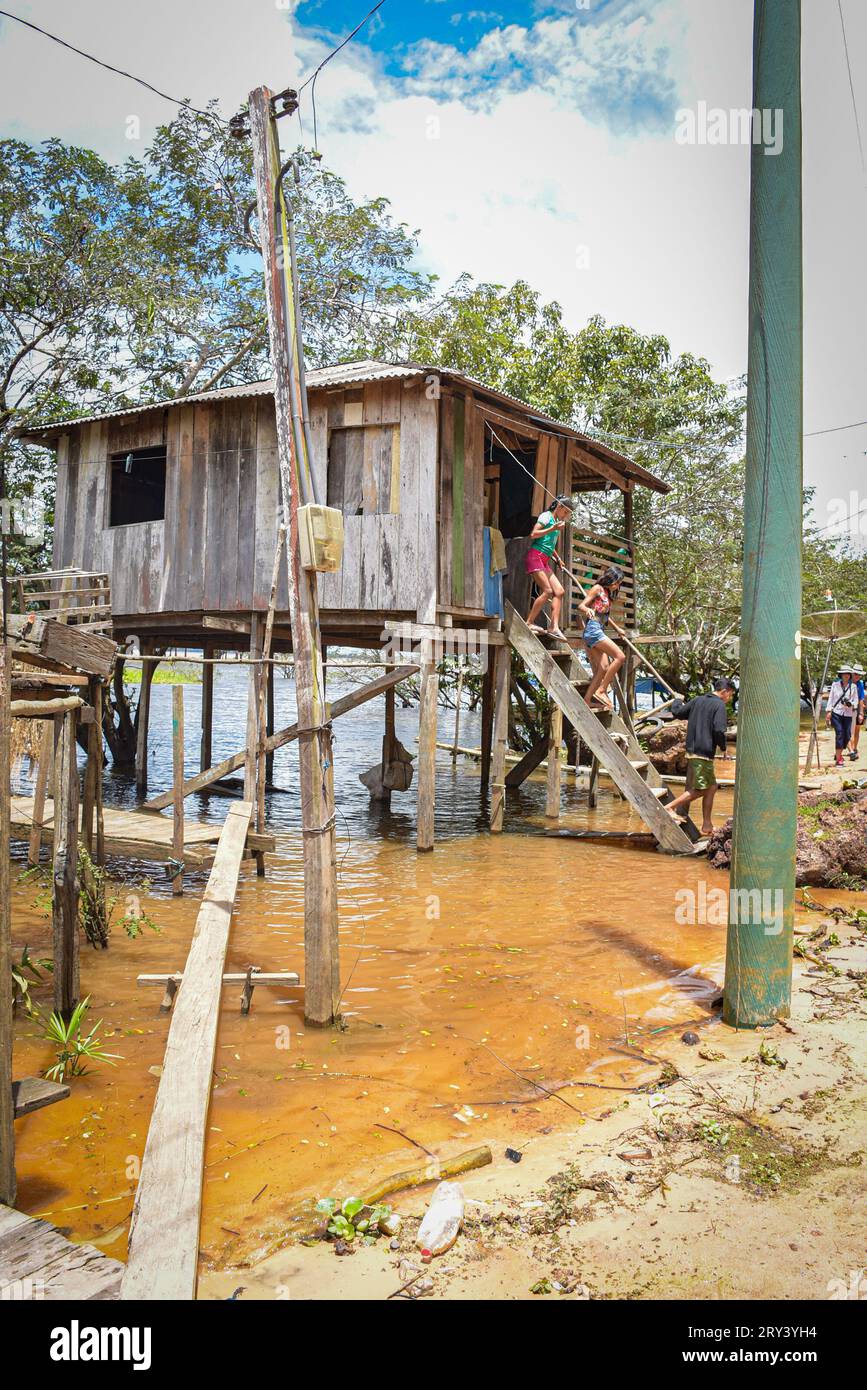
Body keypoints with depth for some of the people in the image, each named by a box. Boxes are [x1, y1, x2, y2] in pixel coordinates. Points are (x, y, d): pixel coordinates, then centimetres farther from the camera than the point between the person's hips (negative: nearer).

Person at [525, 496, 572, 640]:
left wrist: (558, 559, 28)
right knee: (547, 591, -17)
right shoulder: (546, 516, -3)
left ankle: (554, 627, -8)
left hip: (545, 561, 9)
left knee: (559, 591, -3)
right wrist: (552, 529, -16)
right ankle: (529, 623, -10)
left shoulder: (556, 522, 23)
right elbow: (533, 535, -14)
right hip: (535, 556, -9)